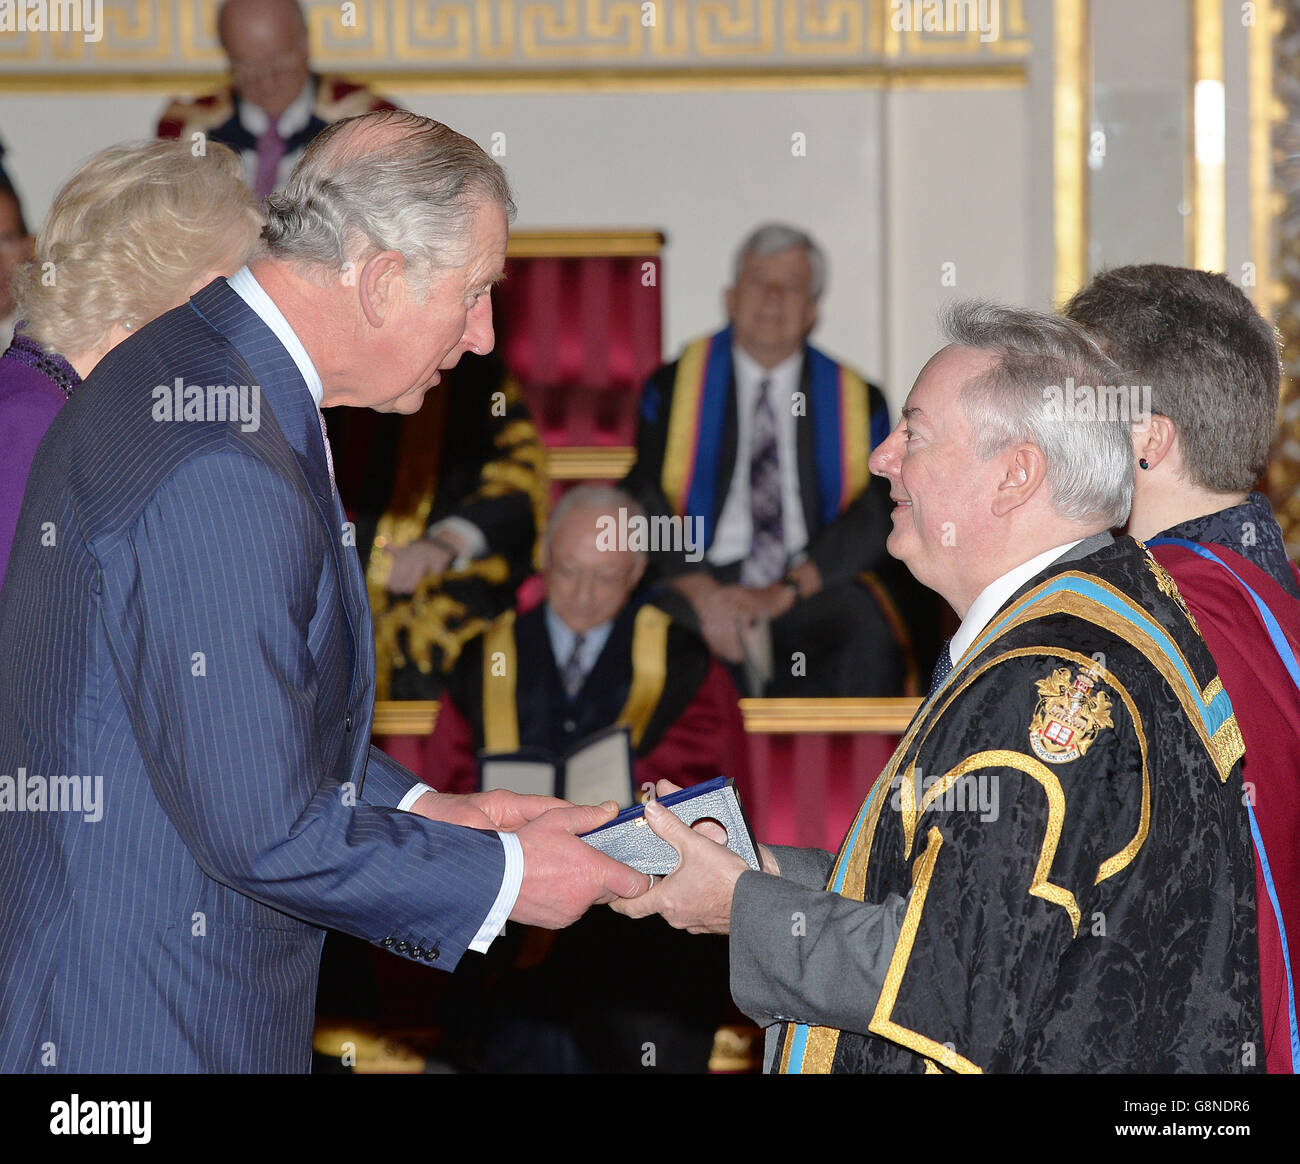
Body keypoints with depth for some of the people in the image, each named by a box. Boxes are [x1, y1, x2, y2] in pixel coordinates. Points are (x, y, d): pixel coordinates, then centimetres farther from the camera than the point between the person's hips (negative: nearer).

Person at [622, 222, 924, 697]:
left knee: (866, 628, -33)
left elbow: (874, 515, 1)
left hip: (815, 585, 0)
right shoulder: (674, 386, 11)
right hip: (707, 575, 0)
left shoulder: (856, 400, 12)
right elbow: (646, 501, 2)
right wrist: (704, 593, -15)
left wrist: (787, 591, -14)